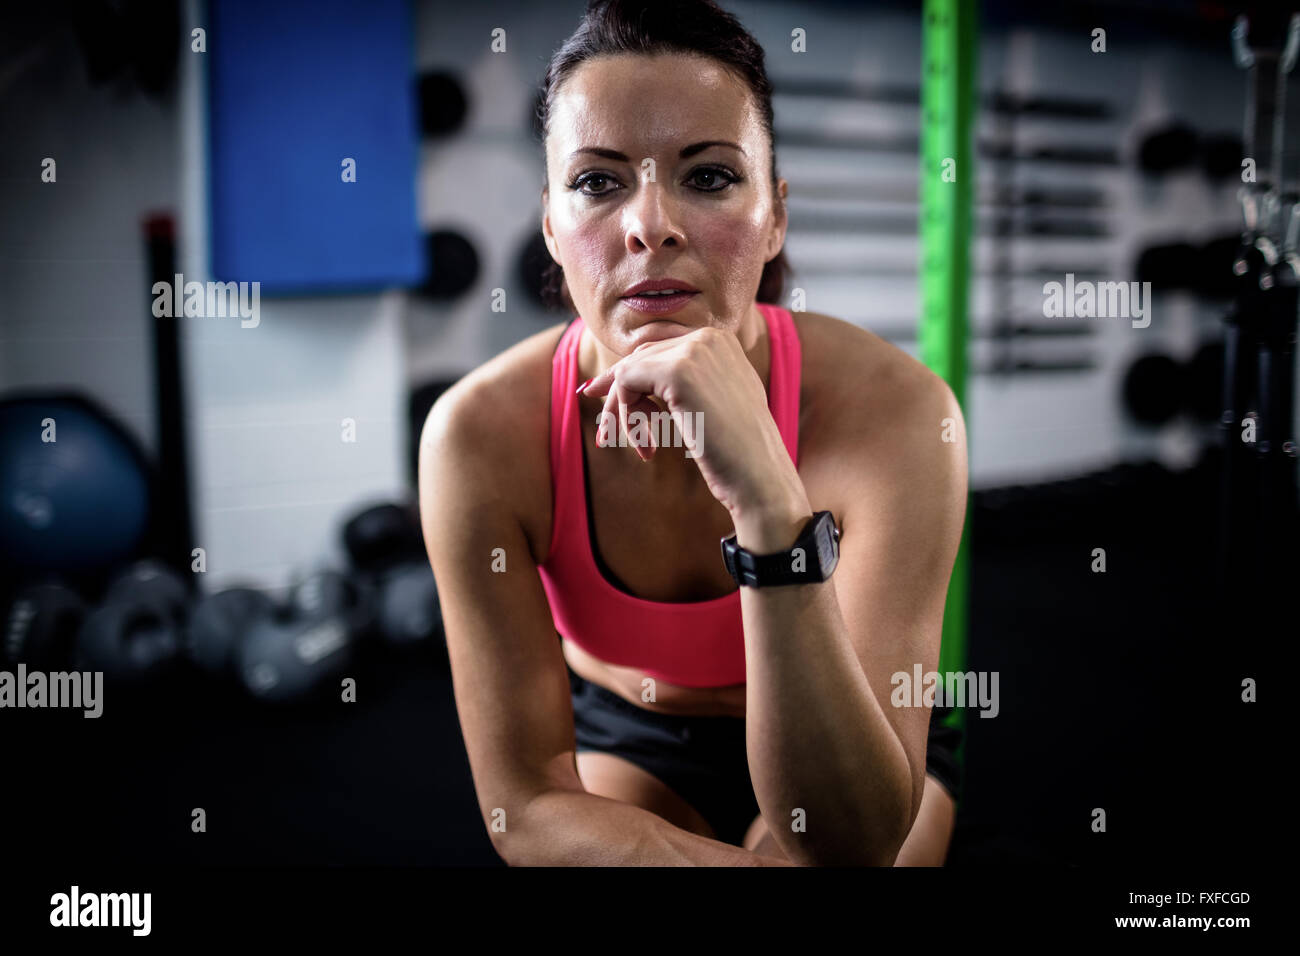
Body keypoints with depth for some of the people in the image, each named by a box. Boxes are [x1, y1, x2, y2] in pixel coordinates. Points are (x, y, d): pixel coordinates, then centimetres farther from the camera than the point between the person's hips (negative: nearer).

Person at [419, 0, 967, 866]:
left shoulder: (893, 406, -29)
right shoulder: (480, 432, -26)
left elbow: (850, 843, -35)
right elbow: (529, 807, -19)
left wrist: (771, 507, -47)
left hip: (852, 741, 1)